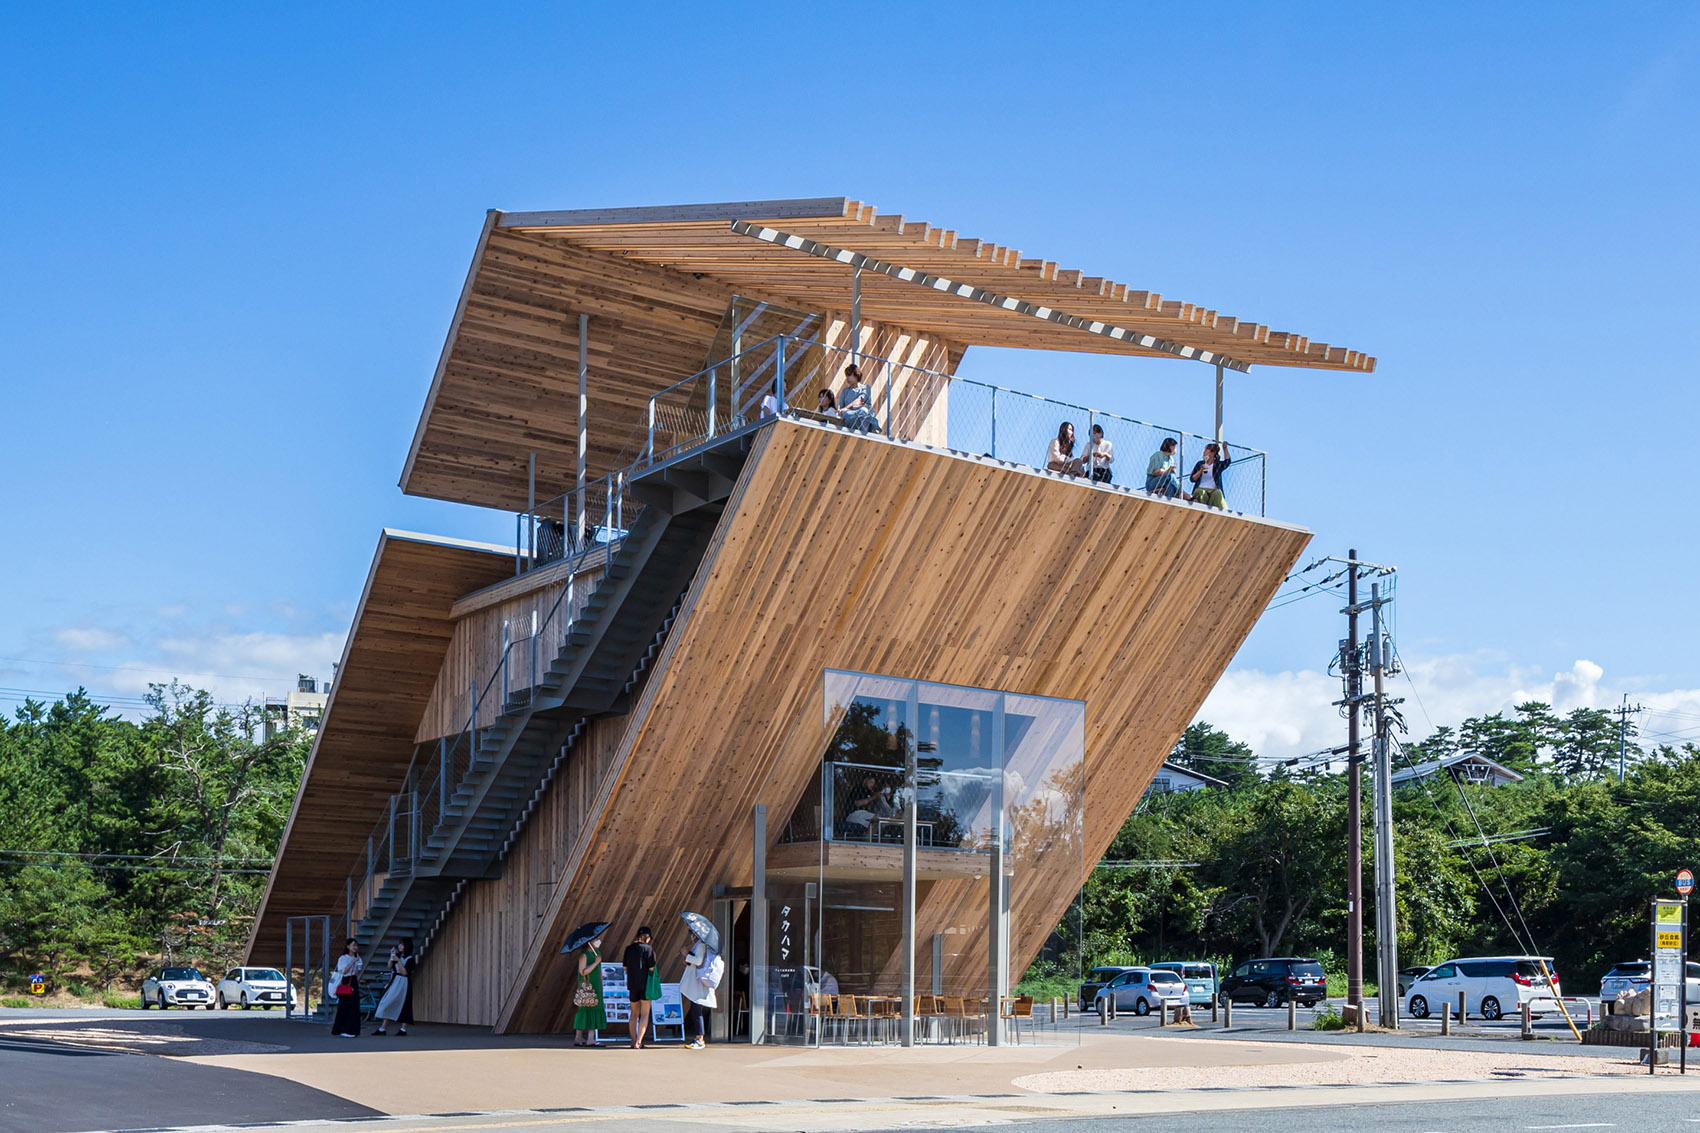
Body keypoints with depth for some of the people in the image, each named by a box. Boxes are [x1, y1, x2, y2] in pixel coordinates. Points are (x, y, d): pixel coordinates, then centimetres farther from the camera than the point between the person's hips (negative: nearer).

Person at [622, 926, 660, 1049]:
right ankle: (638, 1041, -9)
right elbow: (651, 968, -12)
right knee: (645, 1014, 1)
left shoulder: (628, 948, 4)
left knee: (634, 1014, 17)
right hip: (646, 984, -4)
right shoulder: (648, 949, -9)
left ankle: (633, 1040, 18)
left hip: (632, 984, 4)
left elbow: (625, 967, 9)